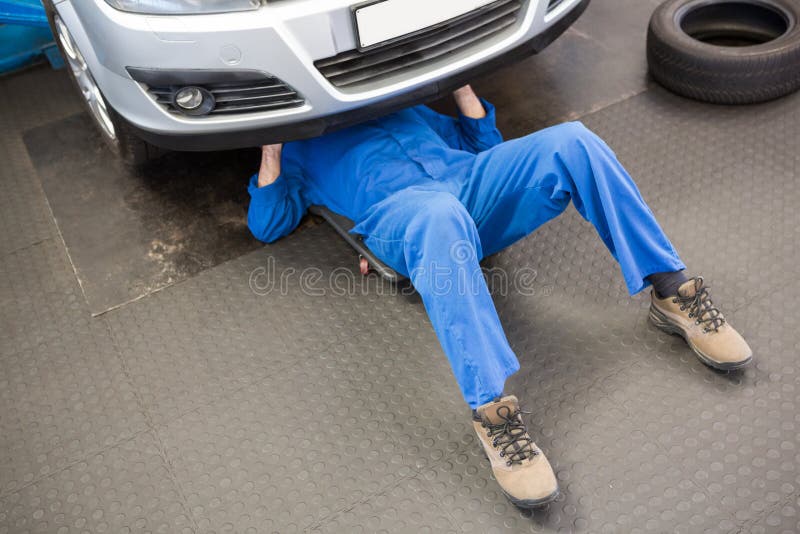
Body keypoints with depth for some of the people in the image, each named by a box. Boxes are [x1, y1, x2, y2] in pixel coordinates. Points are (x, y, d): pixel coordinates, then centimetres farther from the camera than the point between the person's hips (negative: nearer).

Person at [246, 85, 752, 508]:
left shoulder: (401, 103, 39)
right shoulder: (296, 143, 29)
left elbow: (484, 143, 35)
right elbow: (268, 222, 17)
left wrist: (460, 85, 23)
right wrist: (270, 151, 6)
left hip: (470, 181, 5)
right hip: (398, 207, -4)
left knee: (572, 142, -21)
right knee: (442, 218, -42)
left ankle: (672, 293, -16)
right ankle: (492, 408, -44)